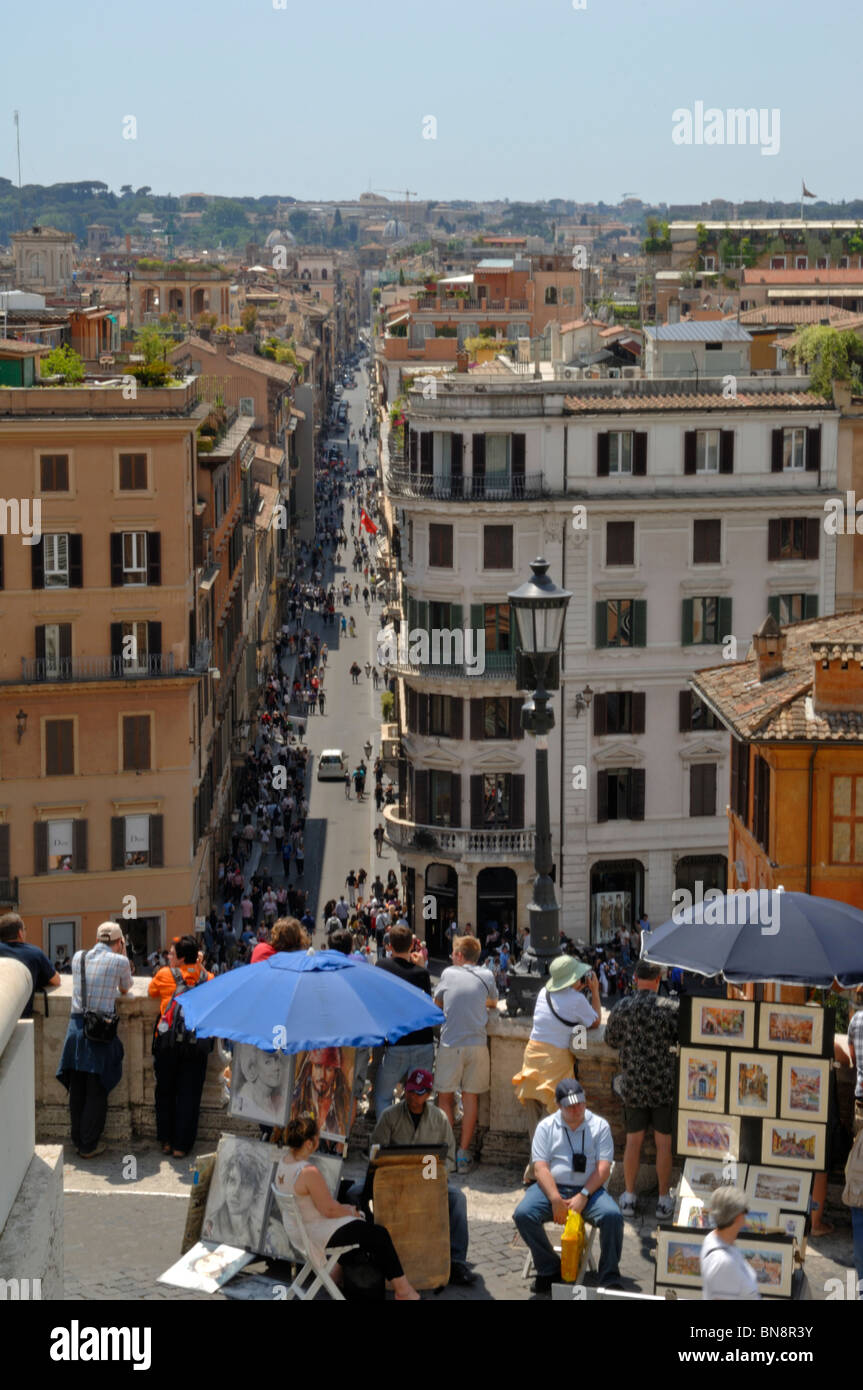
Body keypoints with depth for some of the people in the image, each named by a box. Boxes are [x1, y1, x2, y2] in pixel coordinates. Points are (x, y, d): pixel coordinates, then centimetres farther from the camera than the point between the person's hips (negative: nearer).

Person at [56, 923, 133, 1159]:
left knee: (77, 1091, 14)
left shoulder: (78, 957, 7)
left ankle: (78, 1141, 23)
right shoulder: (119, 961, -5)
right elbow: (125, 989, 14)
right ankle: (89, 1146, 8)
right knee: (96, 1092, 4)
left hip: (76, 1026, 4)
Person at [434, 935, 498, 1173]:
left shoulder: (448, 974, 4)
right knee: (471, 1097, 9)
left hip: (450, 1044, -1)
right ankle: (463, 1153, 7)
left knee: (445, 1096, 9)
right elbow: (493, 1002, 24)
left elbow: (437, 1002, 18)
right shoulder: (486, 976, 6)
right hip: (477, 1044, 1)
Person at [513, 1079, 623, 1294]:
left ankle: (610, 1279, -15)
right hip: (552, 1188, 1)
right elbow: (540, 1168, -2)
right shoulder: (546, 1127, 7)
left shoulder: (599, 1126, 7)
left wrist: (583, 1196, -17)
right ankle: (548, 1269, -6)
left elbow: (603, 1168, -2)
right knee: (523, 1214, -26)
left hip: (589, 1190, -1)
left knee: (612, 1216, -30)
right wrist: (555, 1200, -17)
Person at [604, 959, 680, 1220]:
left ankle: (629, 1198, 18)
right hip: (664, 1085, -2)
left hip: (633, 1085, 2)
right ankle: (663, 1200, 14)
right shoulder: (670, 1007, -13)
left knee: (633, 1140, 11)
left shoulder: (622, 1008, -5)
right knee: (663, 1142, 7)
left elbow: (611, 1039, 9)